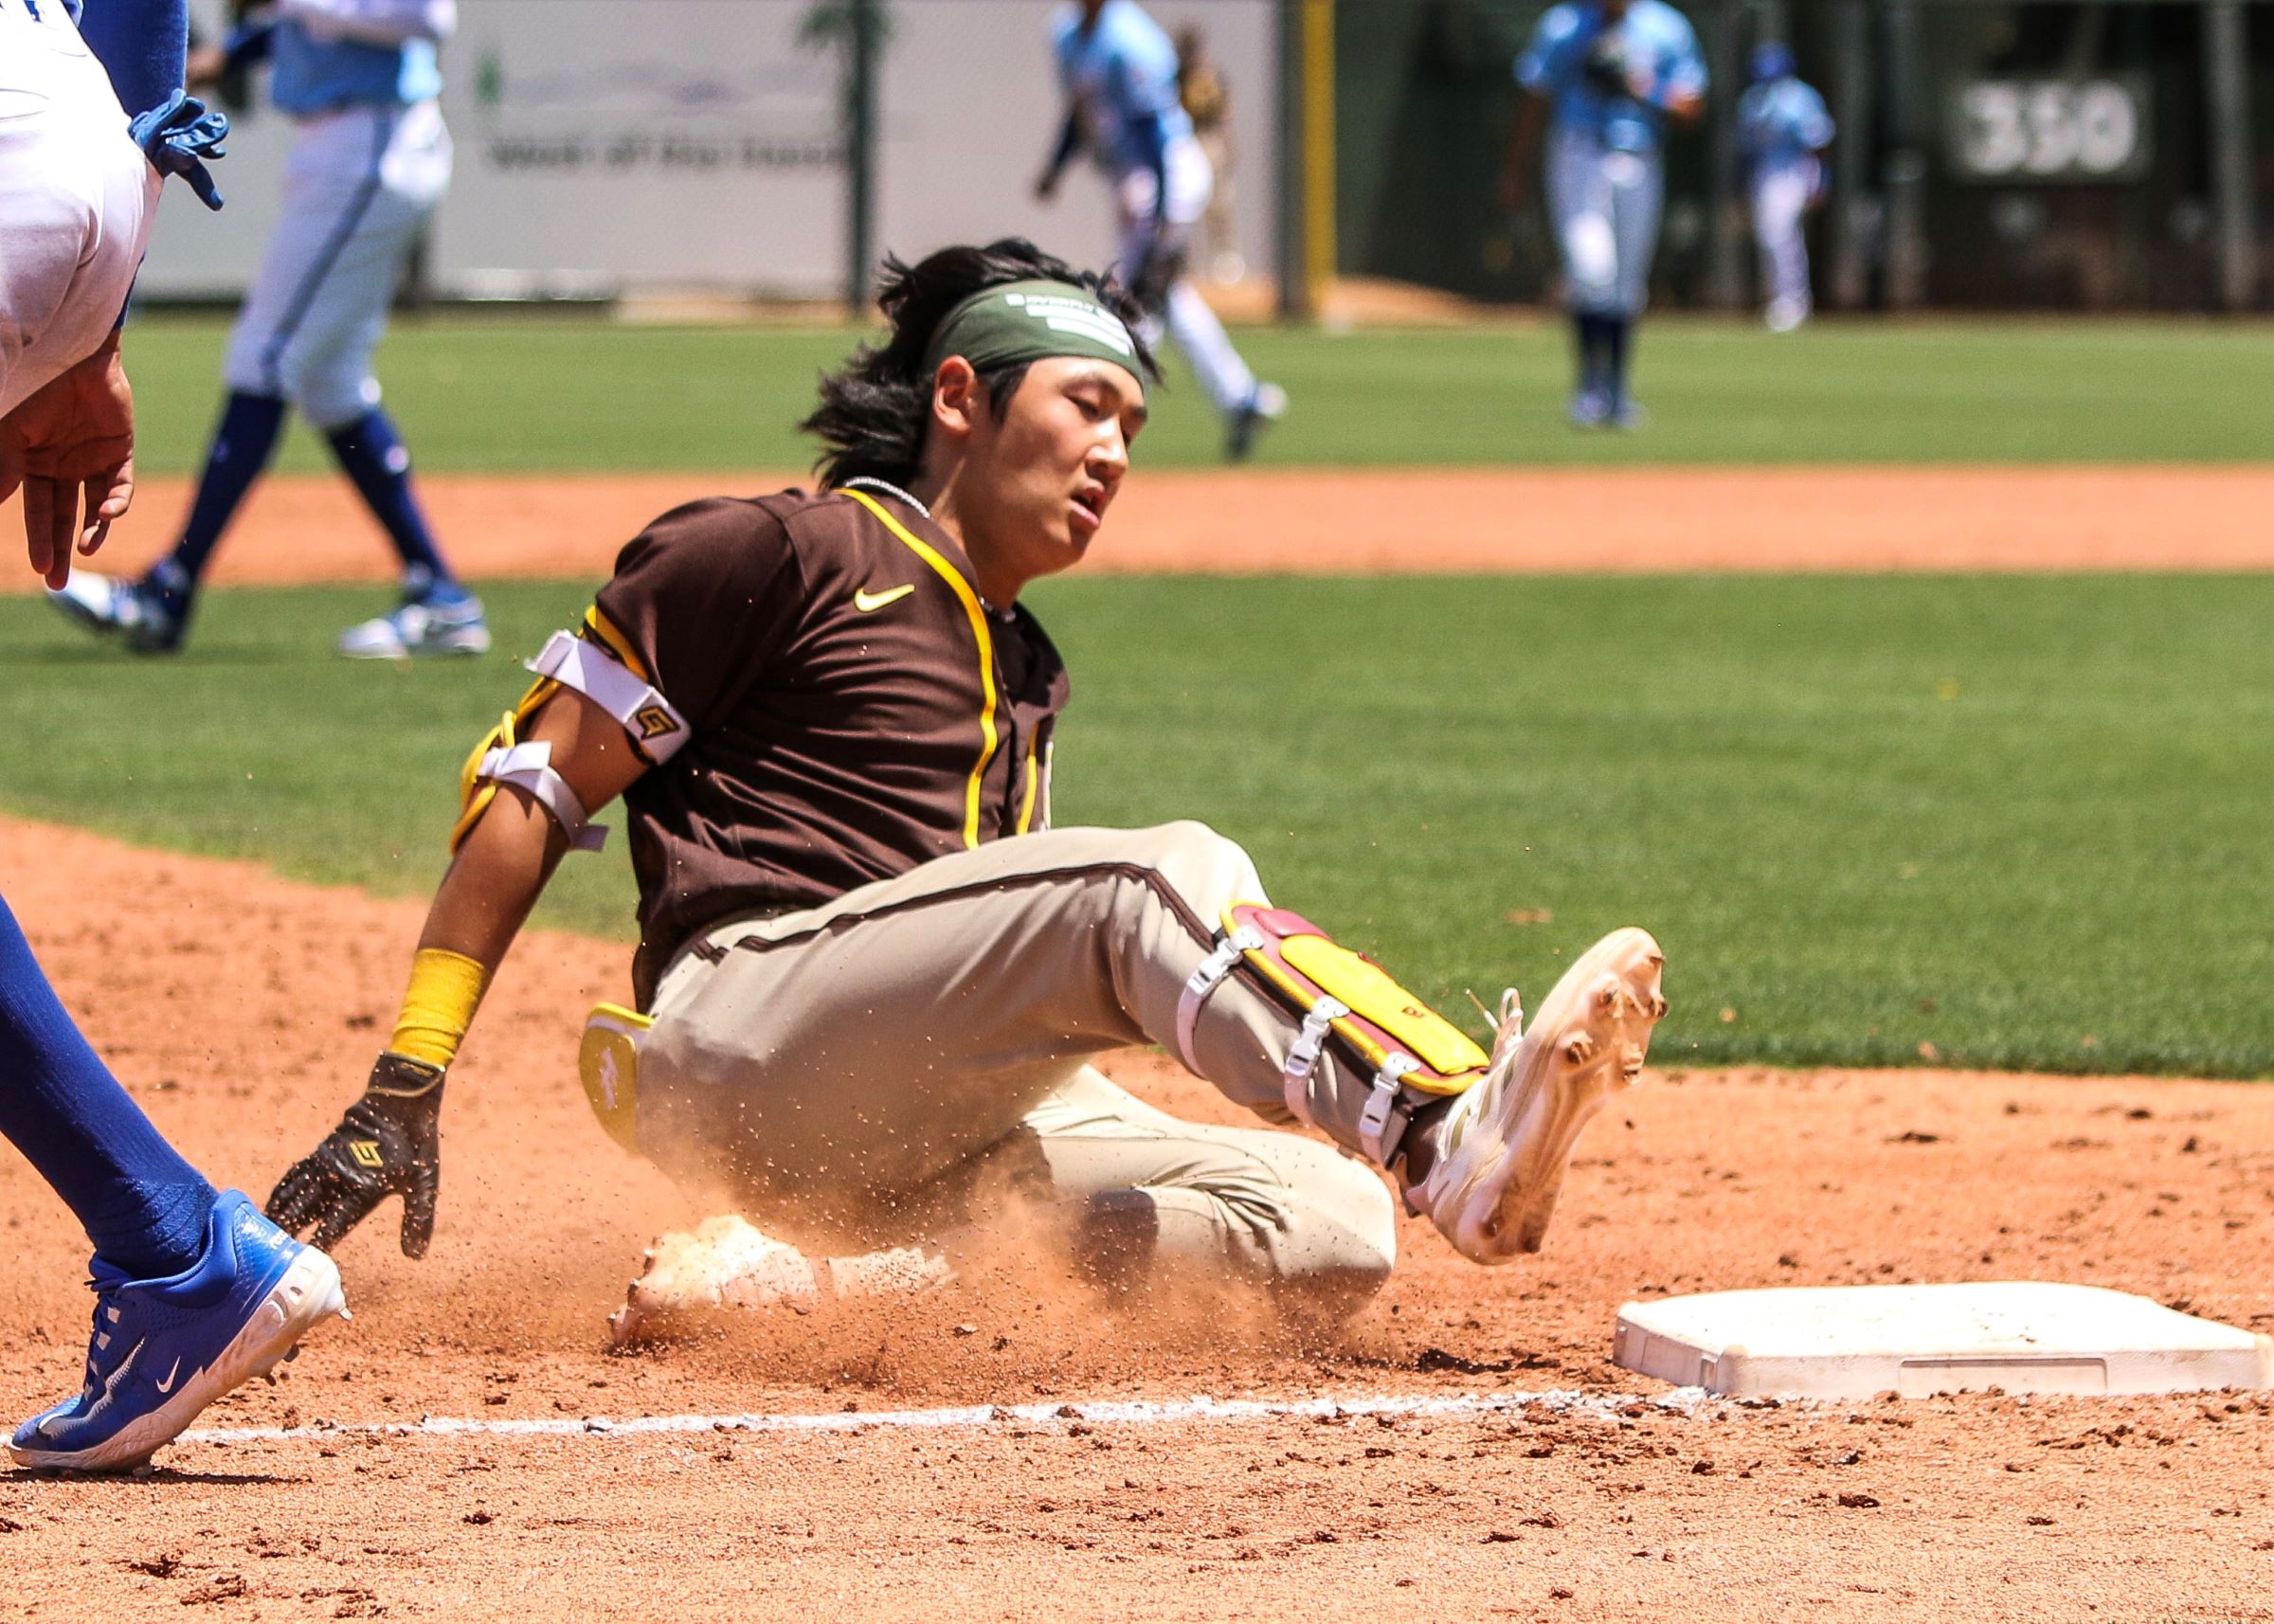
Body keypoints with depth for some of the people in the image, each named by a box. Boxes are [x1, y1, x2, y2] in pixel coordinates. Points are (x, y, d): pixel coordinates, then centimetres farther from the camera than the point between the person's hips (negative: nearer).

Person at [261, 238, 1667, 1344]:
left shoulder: (1025, 678, 28)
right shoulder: (784, 554, 5)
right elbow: (533, 787, 1)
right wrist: (404, 1092, -6)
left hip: (908, 1137, 8)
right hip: (731, 1038, -7)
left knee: (1333, 1233, -14)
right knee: (1164, 874, -26)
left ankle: (813, 1276, -19)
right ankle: (1458, 1139, -49)